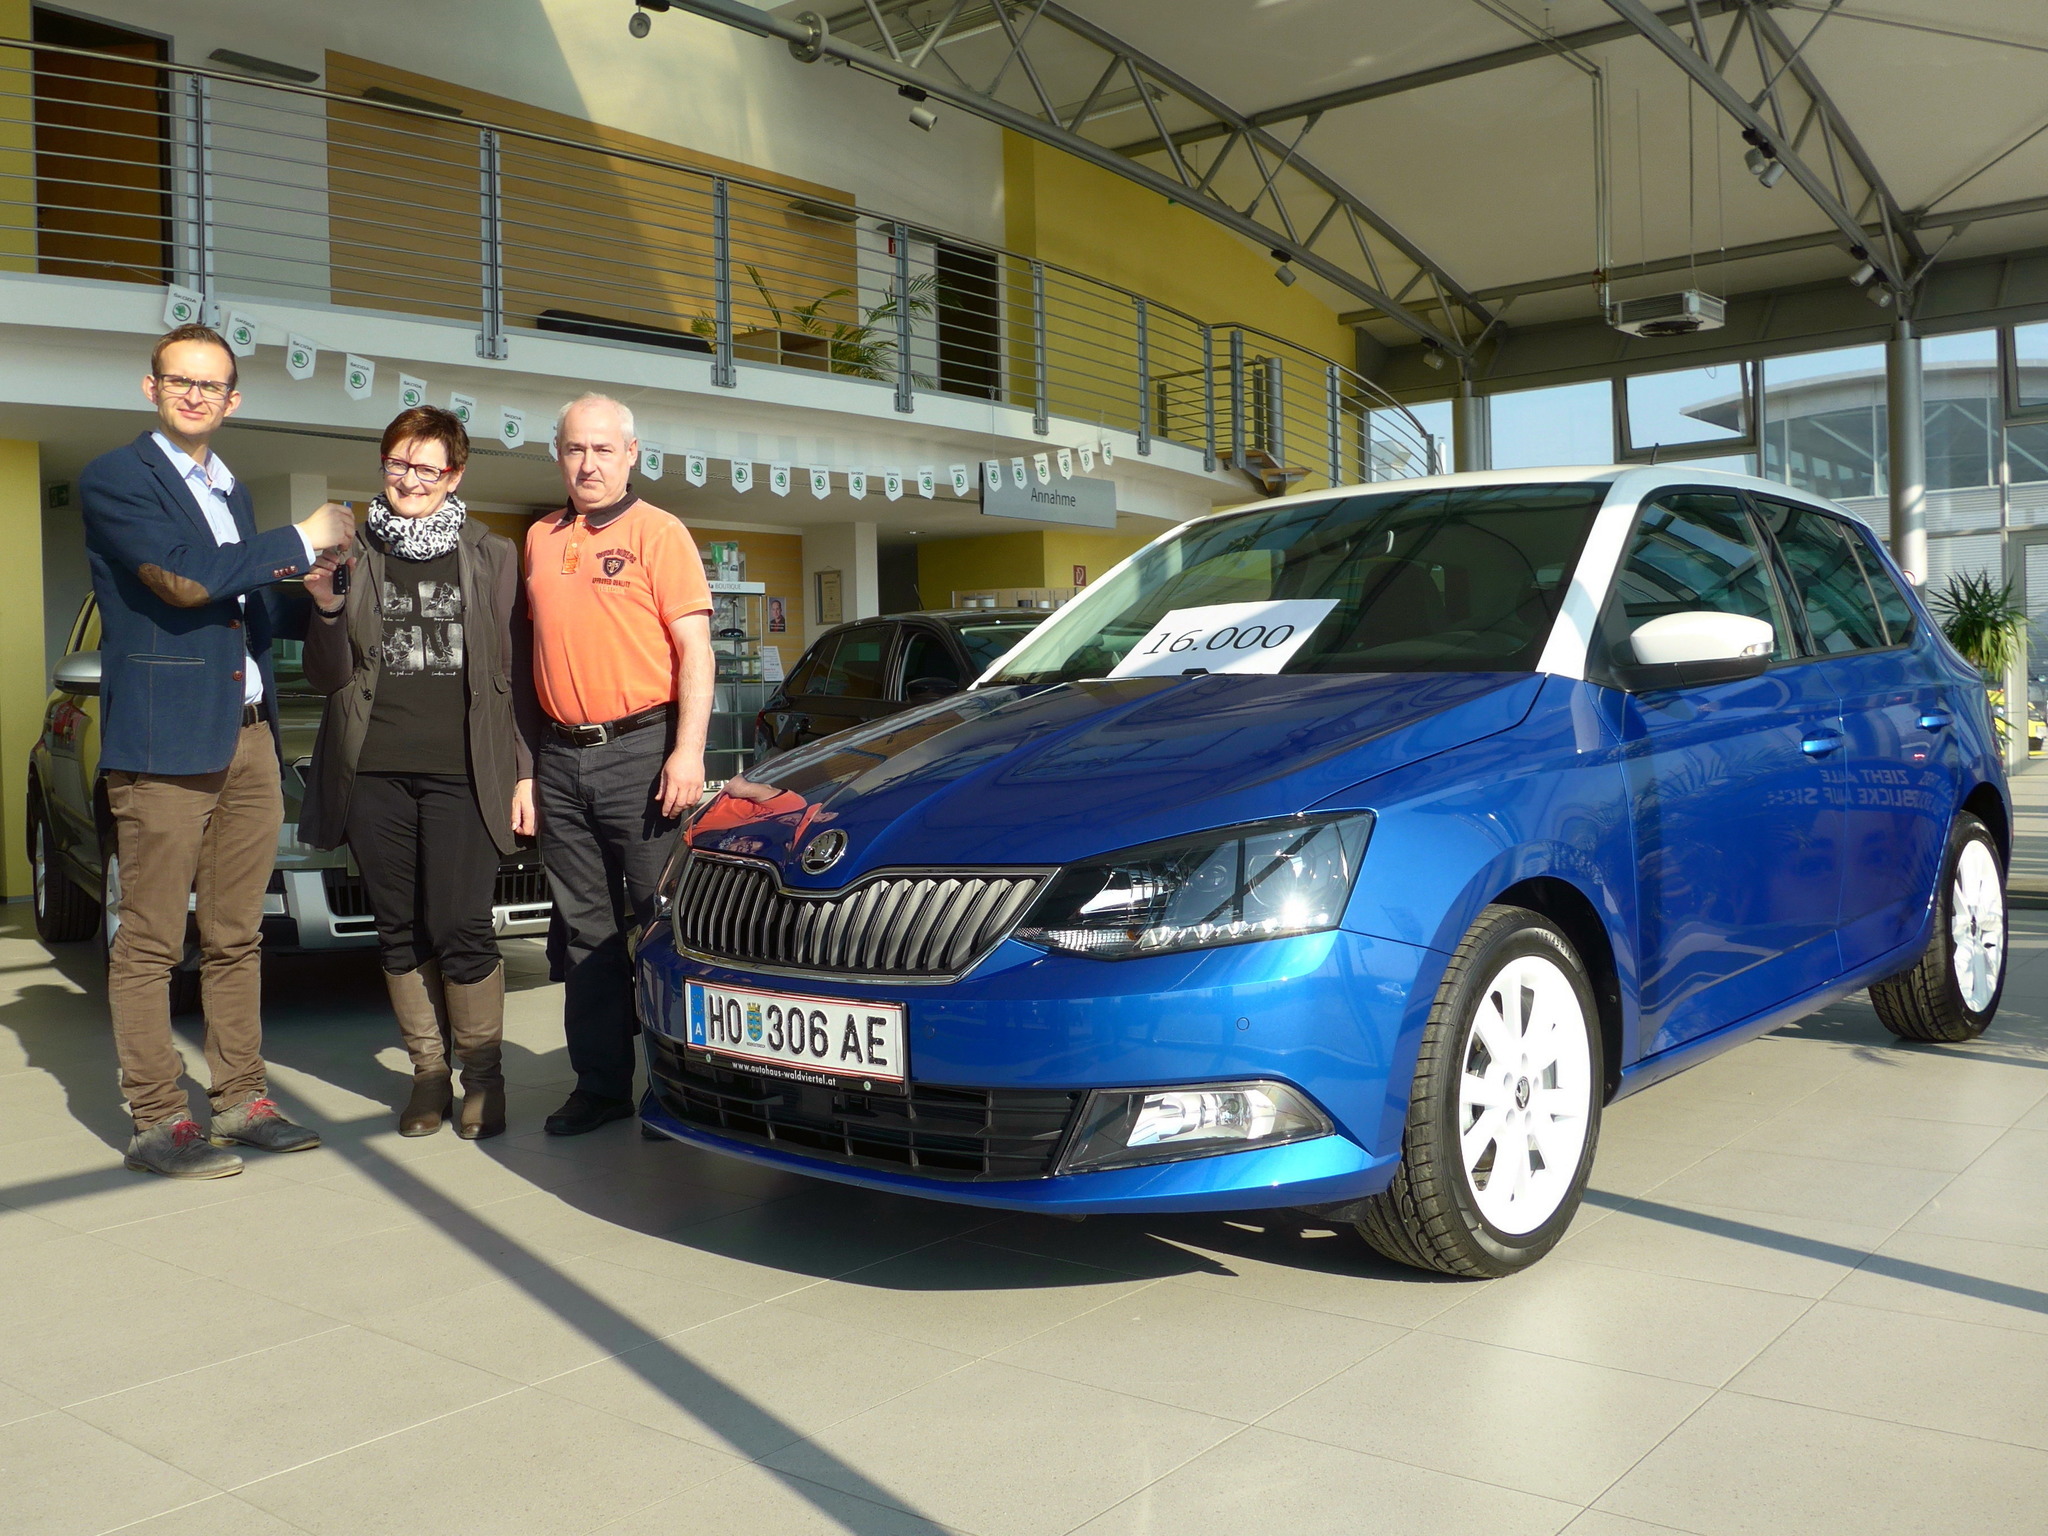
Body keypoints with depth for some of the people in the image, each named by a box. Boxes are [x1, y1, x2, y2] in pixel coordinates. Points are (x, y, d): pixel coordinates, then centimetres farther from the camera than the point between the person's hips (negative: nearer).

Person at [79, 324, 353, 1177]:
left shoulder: (231, 491, 20)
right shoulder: (114, 481, -3)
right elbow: (182, 579, -18)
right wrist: (302, 541, -11)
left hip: (247, 738, 7)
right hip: (164, 743, -7)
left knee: (237, 937, 10)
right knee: (150, 943, -2)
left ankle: (241, 1099, 17)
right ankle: (156, 1122, 2)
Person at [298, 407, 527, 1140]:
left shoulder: (492, 557, 7)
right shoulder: (354, 556, 10)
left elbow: (510, 672, 8)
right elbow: (329, 677, 9)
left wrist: (522, 771, 2)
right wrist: (325, 610, -10)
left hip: (461, 772, -2)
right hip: (374, 774, 2)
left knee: (461, 930, -6)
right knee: (401, 932, 7)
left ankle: (483, 1073, 9)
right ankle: (429, 1073, 18)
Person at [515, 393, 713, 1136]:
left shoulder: (658, 533, 0)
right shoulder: (541, 540, 15)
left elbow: (694, 649, -6)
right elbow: (536, 656, 17)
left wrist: (688, 751, -17)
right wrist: (525, 769, 13)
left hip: (639, 748, -5)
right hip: (560, 758, 5)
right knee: (585, 929, 8)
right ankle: (601, 1083, 16)